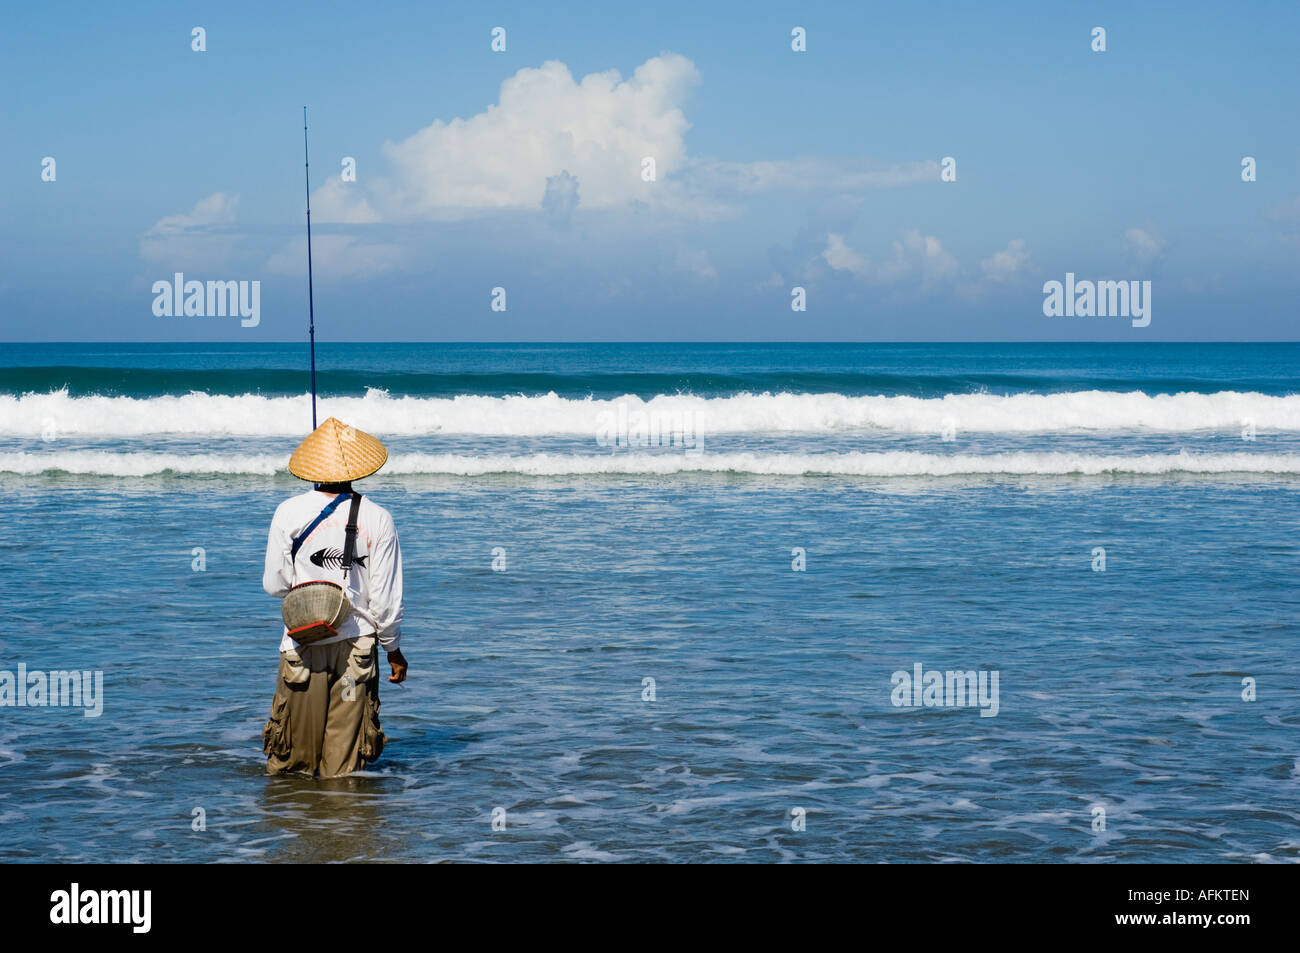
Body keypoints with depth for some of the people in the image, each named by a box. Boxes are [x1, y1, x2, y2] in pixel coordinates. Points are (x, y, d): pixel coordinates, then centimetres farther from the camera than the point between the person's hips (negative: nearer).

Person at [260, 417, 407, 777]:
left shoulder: (289, 512, -7)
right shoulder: (377, 518, -6)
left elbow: (275, 584, -3)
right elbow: (386, 596, -5)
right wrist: (393, 648, 9)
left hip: (303, 643, 0)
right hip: (357, 642, 0)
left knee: (289, 761, 12)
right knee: (344, 772, 8)